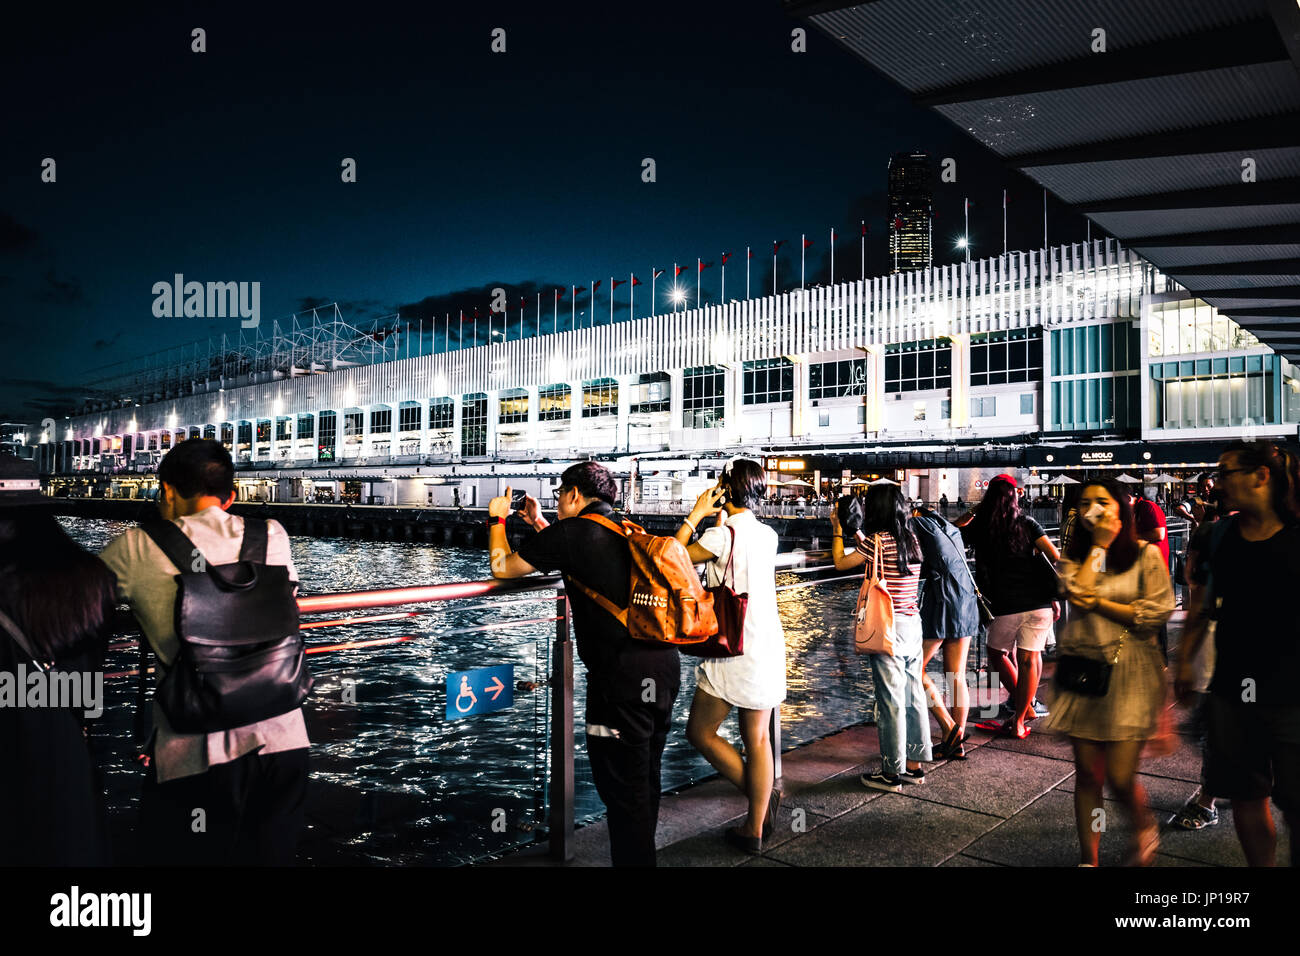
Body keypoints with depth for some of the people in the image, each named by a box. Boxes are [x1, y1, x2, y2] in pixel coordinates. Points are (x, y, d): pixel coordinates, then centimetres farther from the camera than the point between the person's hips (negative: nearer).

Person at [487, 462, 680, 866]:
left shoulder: (571, 532, -6)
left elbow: (502, 567, 5)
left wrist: (496, 518, 19)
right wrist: (539, 523, 39)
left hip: (622, 675, -8)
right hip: (665, 666, 8)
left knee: (623, 789, 2)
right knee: (645, 778, 22)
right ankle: (643, 853, 36)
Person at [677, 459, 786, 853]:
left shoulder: (723, 534, -14)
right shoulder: (768, 535, 7)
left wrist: (696, 514, -1)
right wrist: (722, 518, 24)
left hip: (733, 650, -7)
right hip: (769, 647, 8)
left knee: (700, 731, 8)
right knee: (757, 739, 11)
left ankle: (763, 796, 10)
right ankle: (755, 828, 18)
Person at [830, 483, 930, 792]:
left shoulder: (878, 539, -14)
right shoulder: (912, 540, 8)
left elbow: (841, 562, -3)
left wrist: (838, 531, 11)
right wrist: (858, 537, 29)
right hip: (913, 623, 8)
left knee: (891, 700, 0)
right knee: (914, 696, 14)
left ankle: (892, 772, 8)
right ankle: (914, 765, 24)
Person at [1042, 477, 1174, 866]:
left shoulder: (1146, 554, 1)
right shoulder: (1075, 556, 9)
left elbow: (1157, 612, -7)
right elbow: (1076, 592, -11)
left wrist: (1099, 603, -8)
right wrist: (1098, 546, -5)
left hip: (1130, 673, -3)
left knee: (1120, 777, -5)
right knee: (1087, 774, 6)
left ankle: (1144, 825, 28)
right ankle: (1088, 857, 19)